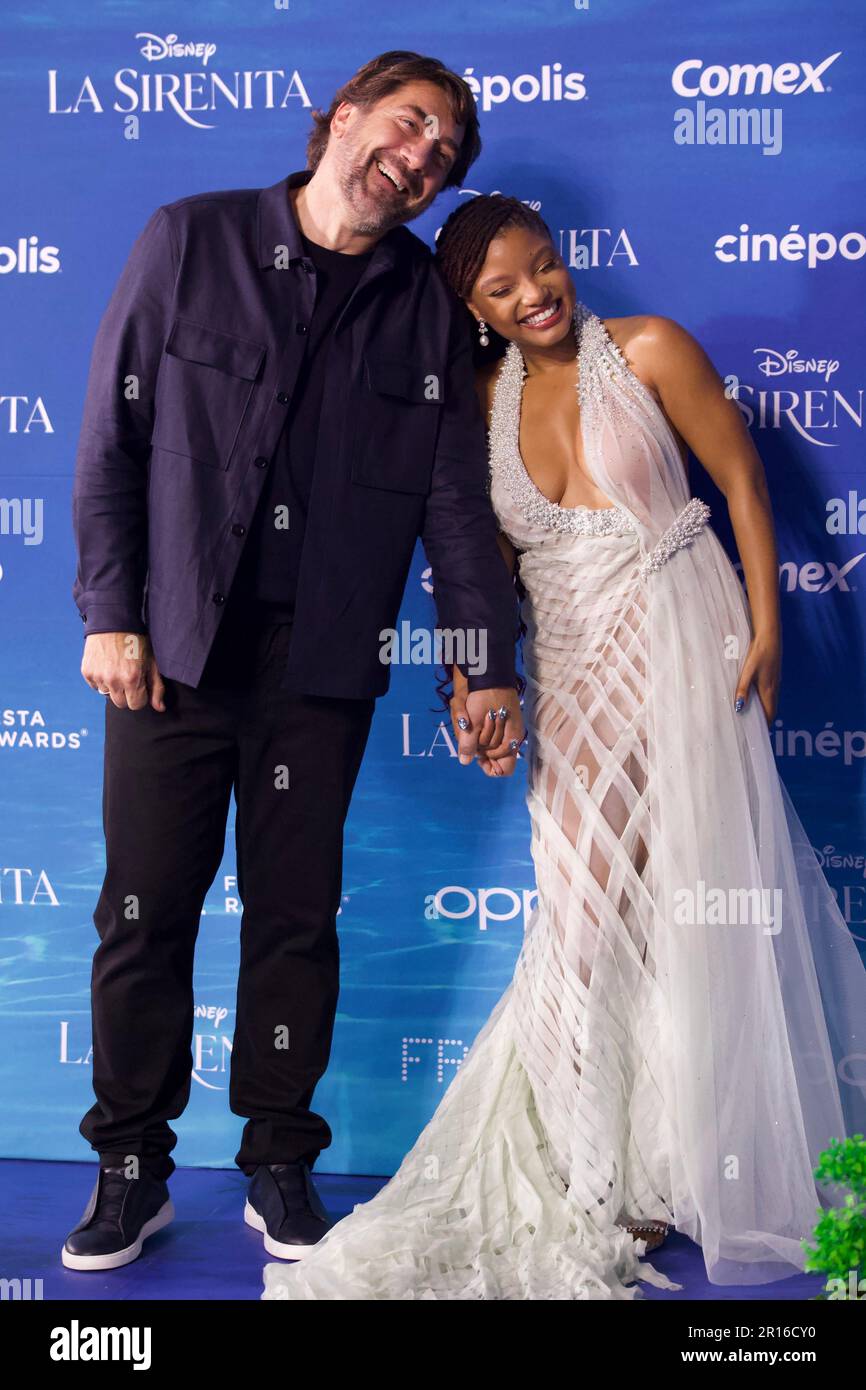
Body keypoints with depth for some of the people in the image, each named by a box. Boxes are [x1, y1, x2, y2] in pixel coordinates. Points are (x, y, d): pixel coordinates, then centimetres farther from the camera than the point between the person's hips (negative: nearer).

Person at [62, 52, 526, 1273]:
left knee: (296, 916, 6)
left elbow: (456, 498, 9)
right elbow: (111, 436, 2)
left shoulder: (426, 303, 7)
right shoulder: (192, 240, 3)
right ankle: (132, 1169, 18)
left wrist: (490, 660, 6)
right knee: (145, 909, 3)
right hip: (174, 642, -1)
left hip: (324, 659, 1)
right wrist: (109, 611, -4)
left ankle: (280, 1168, 22)